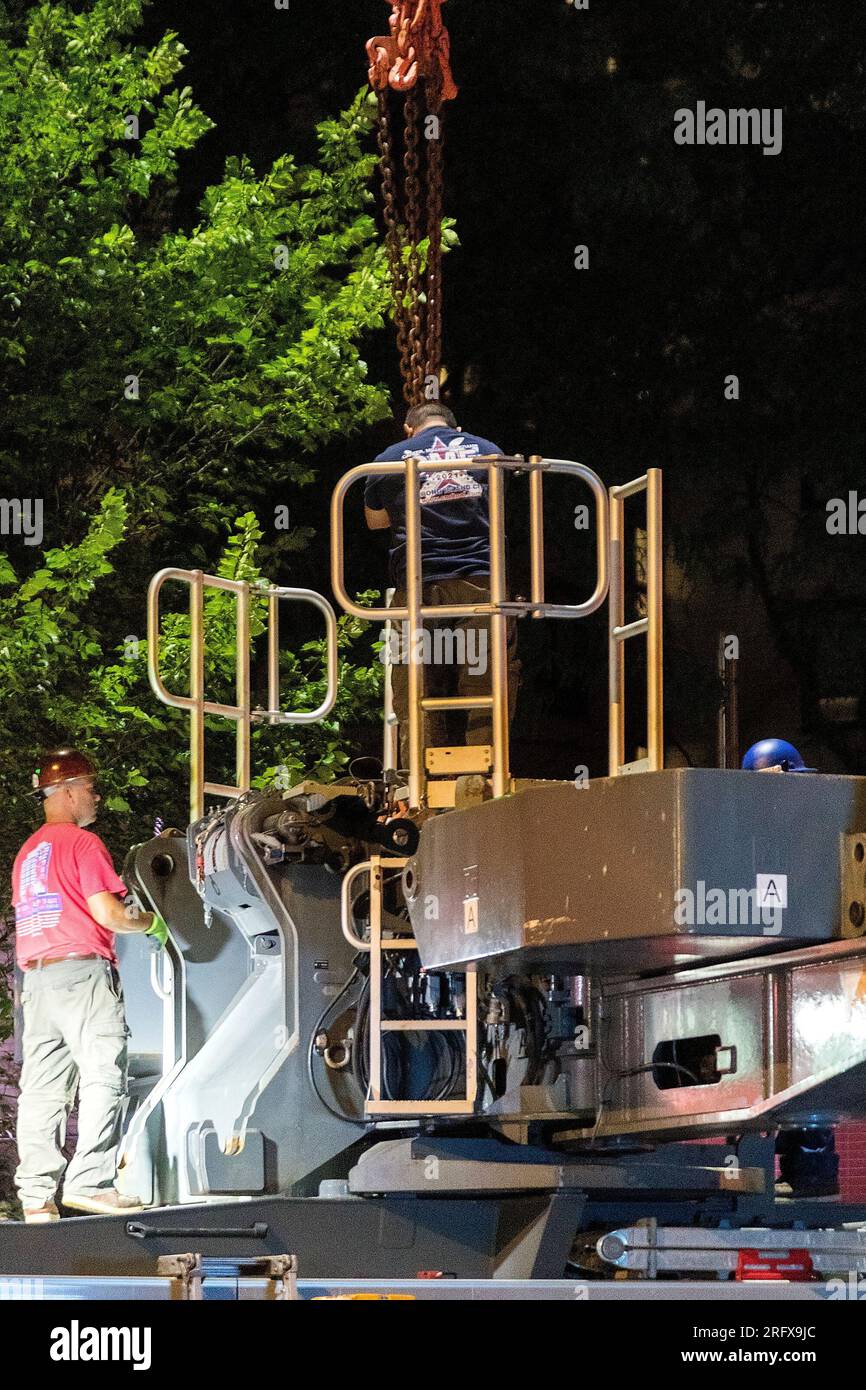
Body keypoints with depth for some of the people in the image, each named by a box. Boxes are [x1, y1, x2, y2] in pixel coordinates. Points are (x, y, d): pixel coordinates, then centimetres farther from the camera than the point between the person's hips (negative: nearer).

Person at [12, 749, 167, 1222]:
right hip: (82, 970, -8)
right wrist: (151, 922, 7)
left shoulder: (26, 851, 21)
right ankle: (90, 1180, -16)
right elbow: (108, 913, -12)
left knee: (43, 1086, 4)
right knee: (103, 1075, -8)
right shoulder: (83, 843, -4)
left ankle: (36, 1193, -2)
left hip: (35, 974, 8)